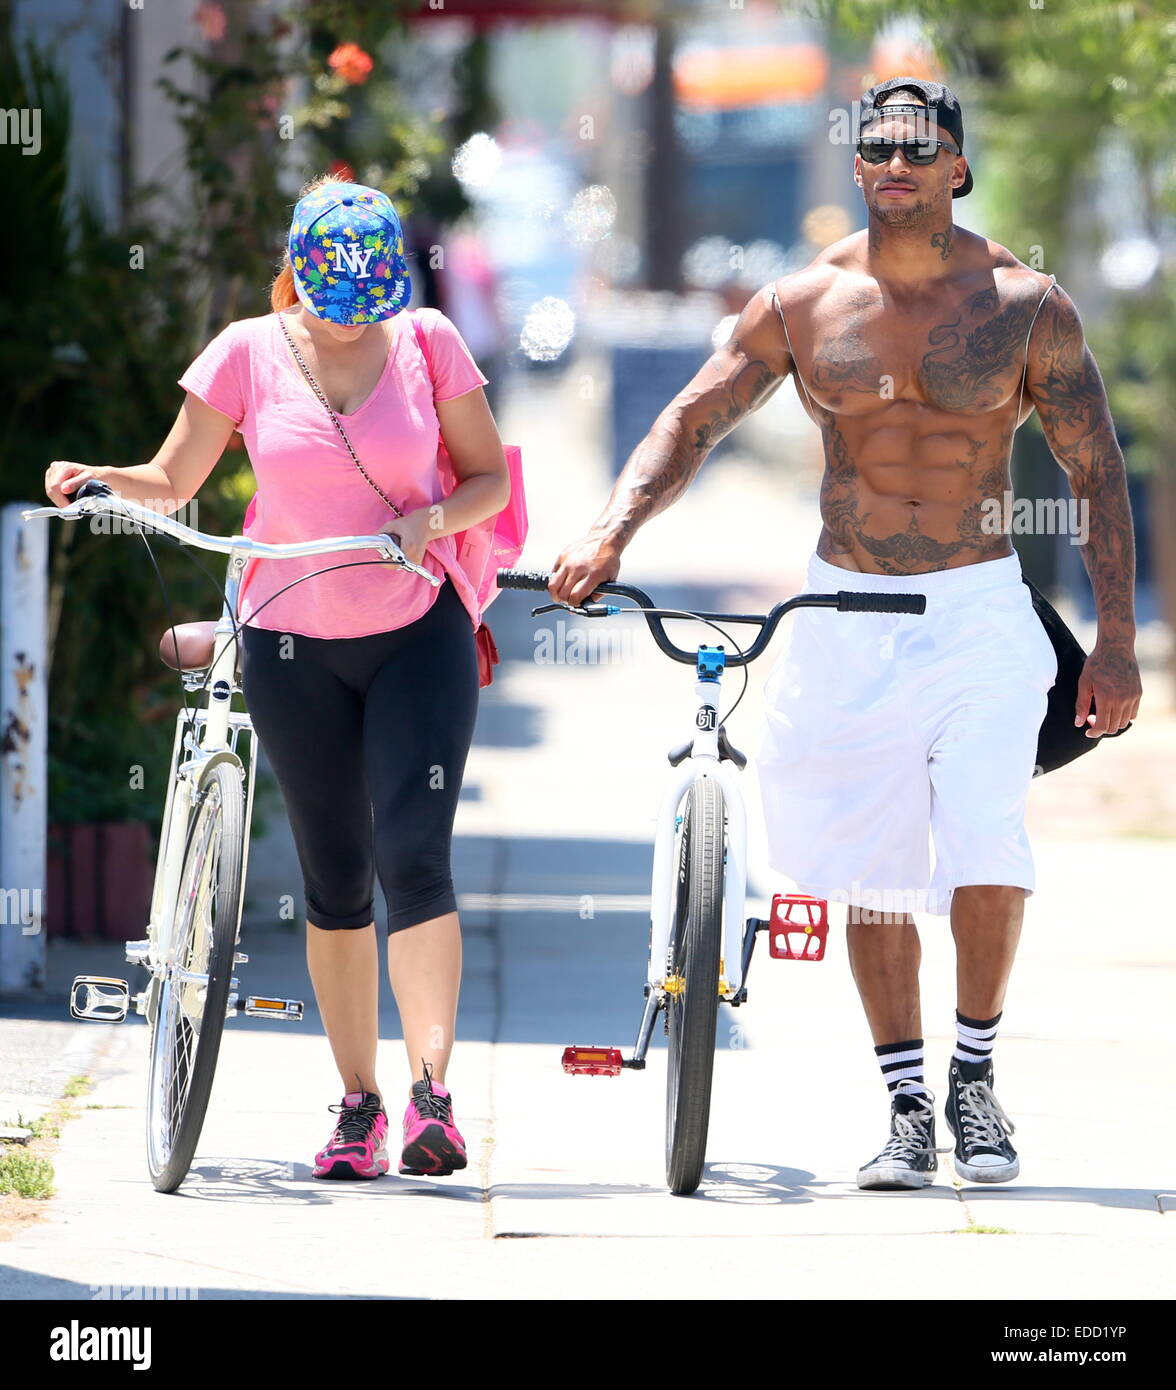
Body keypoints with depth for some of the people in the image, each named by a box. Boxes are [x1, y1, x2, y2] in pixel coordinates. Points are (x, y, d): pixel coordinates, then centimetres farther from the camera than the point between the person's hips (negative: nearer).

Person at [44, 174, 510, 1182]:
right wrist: (96, 478, -18)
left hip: (420, 635, -1)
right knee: (335, 879, 6)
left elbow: (490, 476, 3)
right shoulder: (250, 352, -3)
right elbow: (172, 482, 2)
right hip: (295, 646, 1)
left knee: (414, 854, -16)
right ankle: (358, 1106, 14)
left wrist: (432, 516, -17)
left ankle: (432, 1090, -20)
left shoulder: (427, 342, -3)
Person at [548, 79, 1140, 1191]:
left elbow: (1097, 472, 1)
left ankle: (973, 1077, 2)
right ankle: (906, 1108, 17)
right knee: (872, 873, 5)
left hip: (977, 611, -2)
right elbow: (691, 422, 0)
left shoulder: (1025, 305, -2)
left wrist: (1115, 639, -3)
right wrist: (612, 530, -17)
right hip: (846, 617, 2)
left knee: (986, 846, -18)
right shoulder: (802, 305, 1)